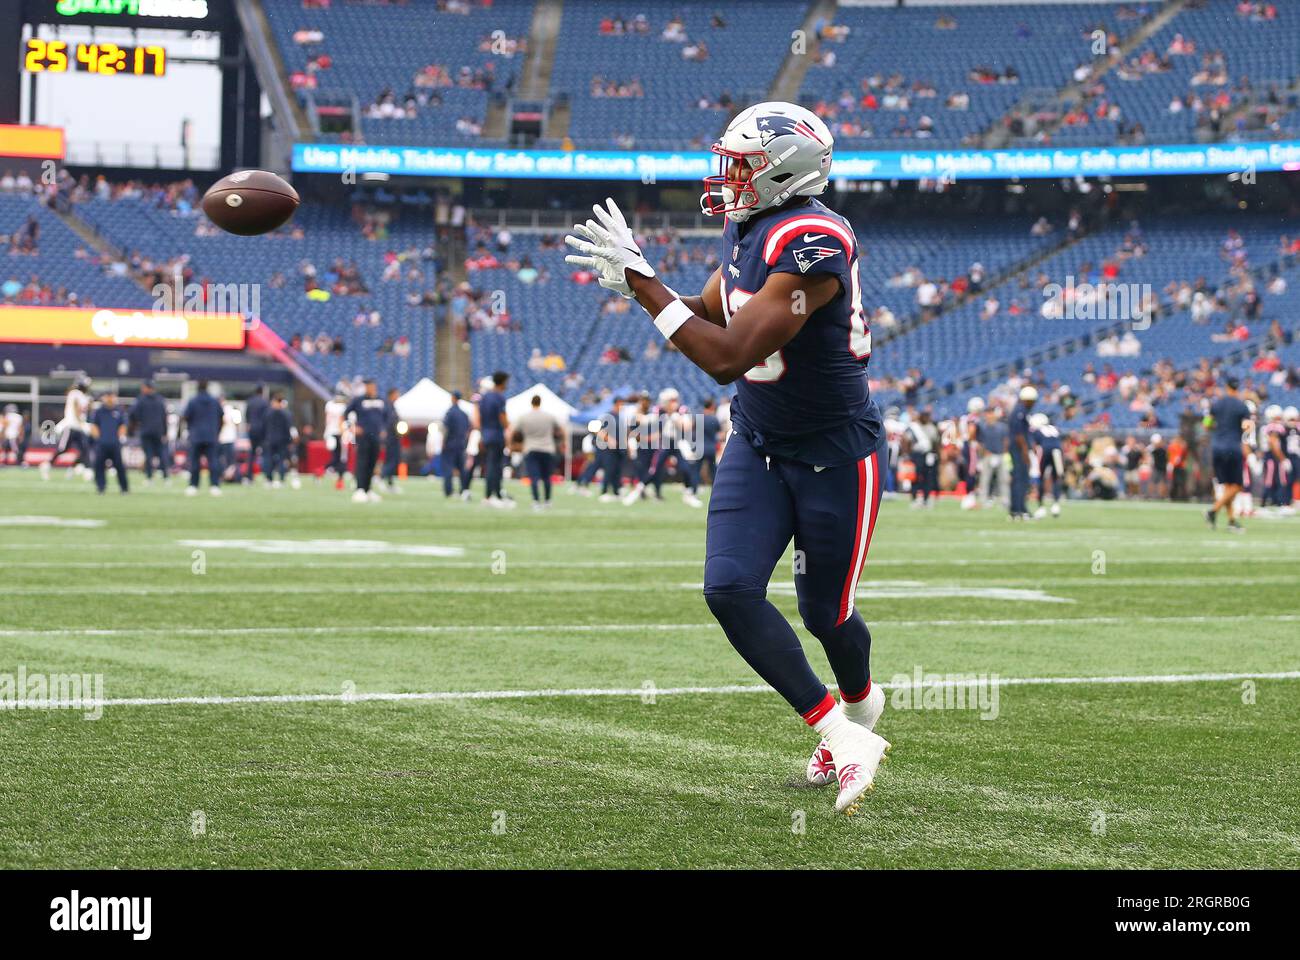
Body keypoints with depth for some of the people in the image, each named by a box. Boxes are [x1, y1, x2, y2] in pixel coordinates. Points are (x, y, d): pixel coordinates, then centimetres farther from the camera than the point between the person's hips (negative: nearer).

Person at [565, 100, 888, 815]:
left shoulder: (813, 245, -28)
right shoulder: (747, 228, 1)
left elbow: (728, 356, -31)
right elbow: (709, 316, 15)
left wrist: (642, 282, -28)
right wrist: (633, 280, -1)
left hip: (835, 452, -7)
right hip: (757, 443, 7)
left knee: (825, 612, 7)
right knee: (730, 588, -12)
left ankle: (858, 705, 43)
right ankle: (842, 739, -3)